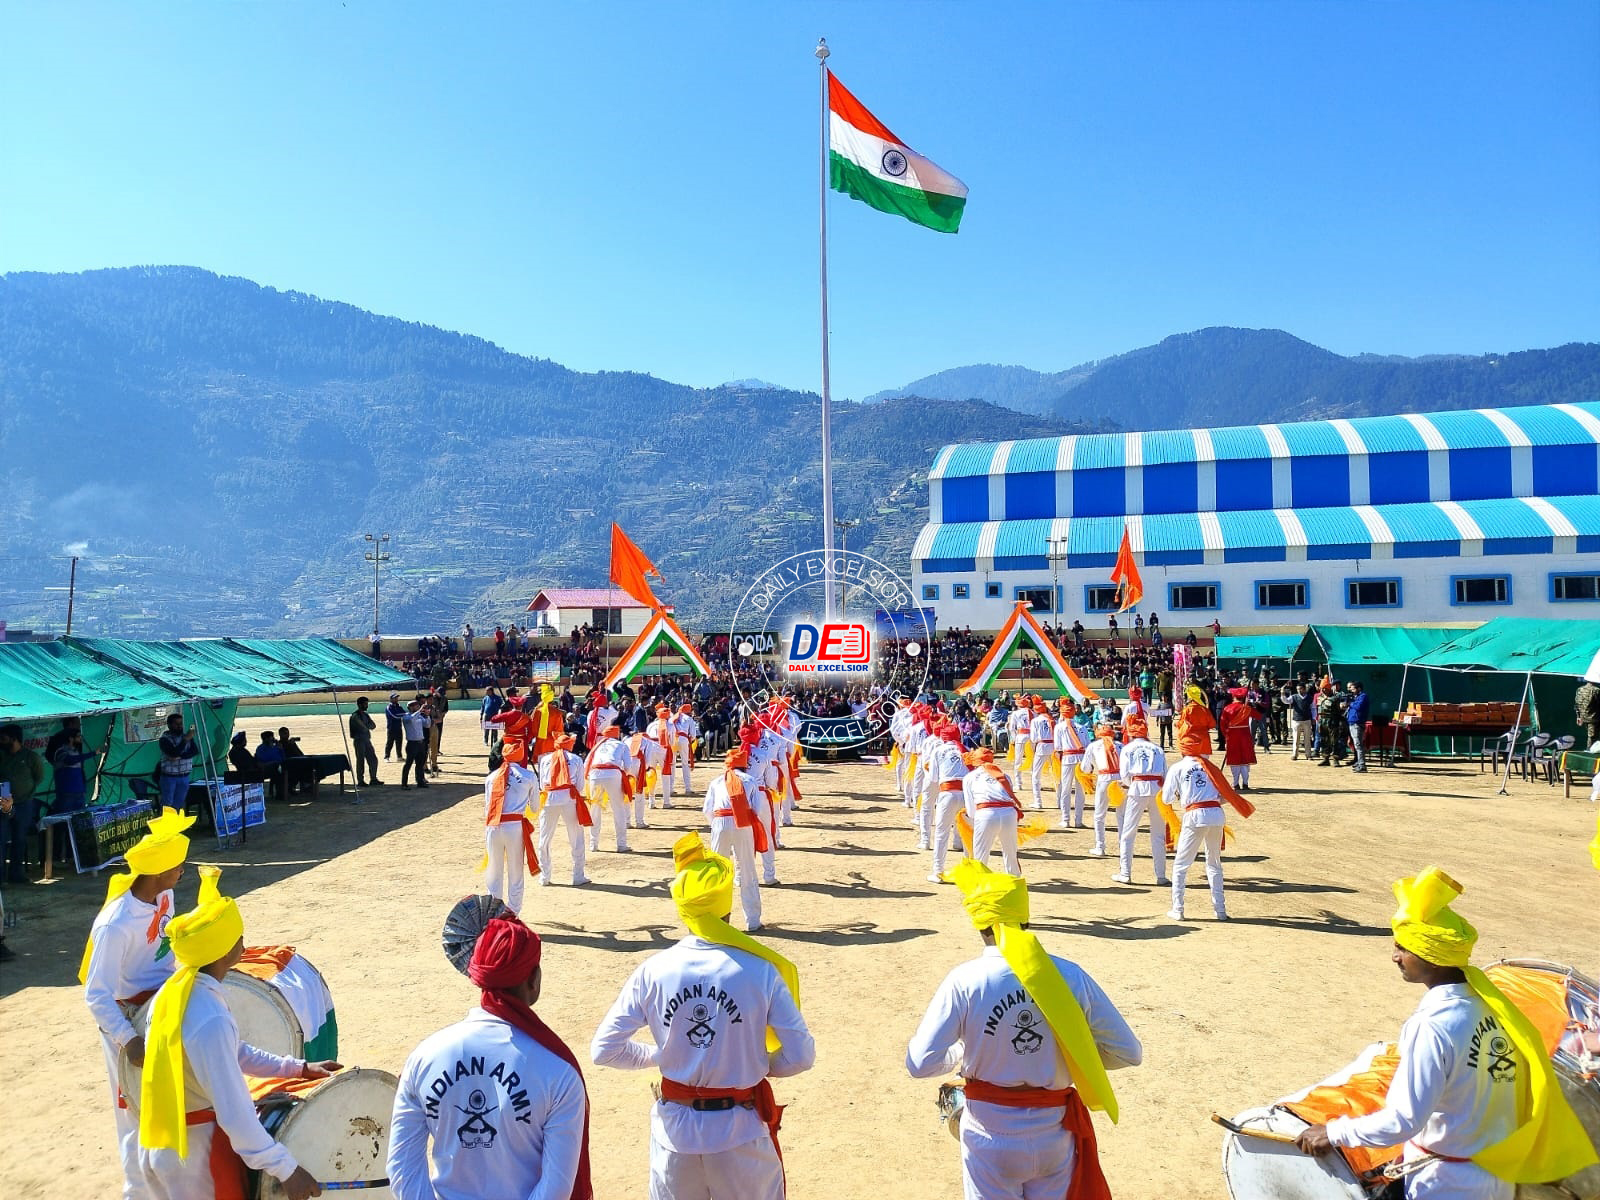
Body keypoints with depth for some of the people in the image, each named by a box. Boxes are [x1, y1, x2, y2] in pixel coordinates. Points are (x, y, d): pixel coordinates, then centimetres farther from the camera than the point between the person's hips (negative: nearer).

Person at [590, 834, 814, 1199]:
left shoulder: (652, 971, -12)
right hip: (741, 1130, -2)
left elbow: (603, 1050, -6)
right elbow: (800, 1056, -13)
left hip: (675, 1127, 2)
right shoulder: (760, 970, -18)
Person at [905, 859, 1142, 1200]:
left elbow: (920, 1064, -16)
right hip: (1054, 1134, 2)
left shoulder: (964, 981, -19)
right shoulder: (1069, 976, -13)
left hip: (991, 1136, -2)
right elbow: (1129, 1052, -6)